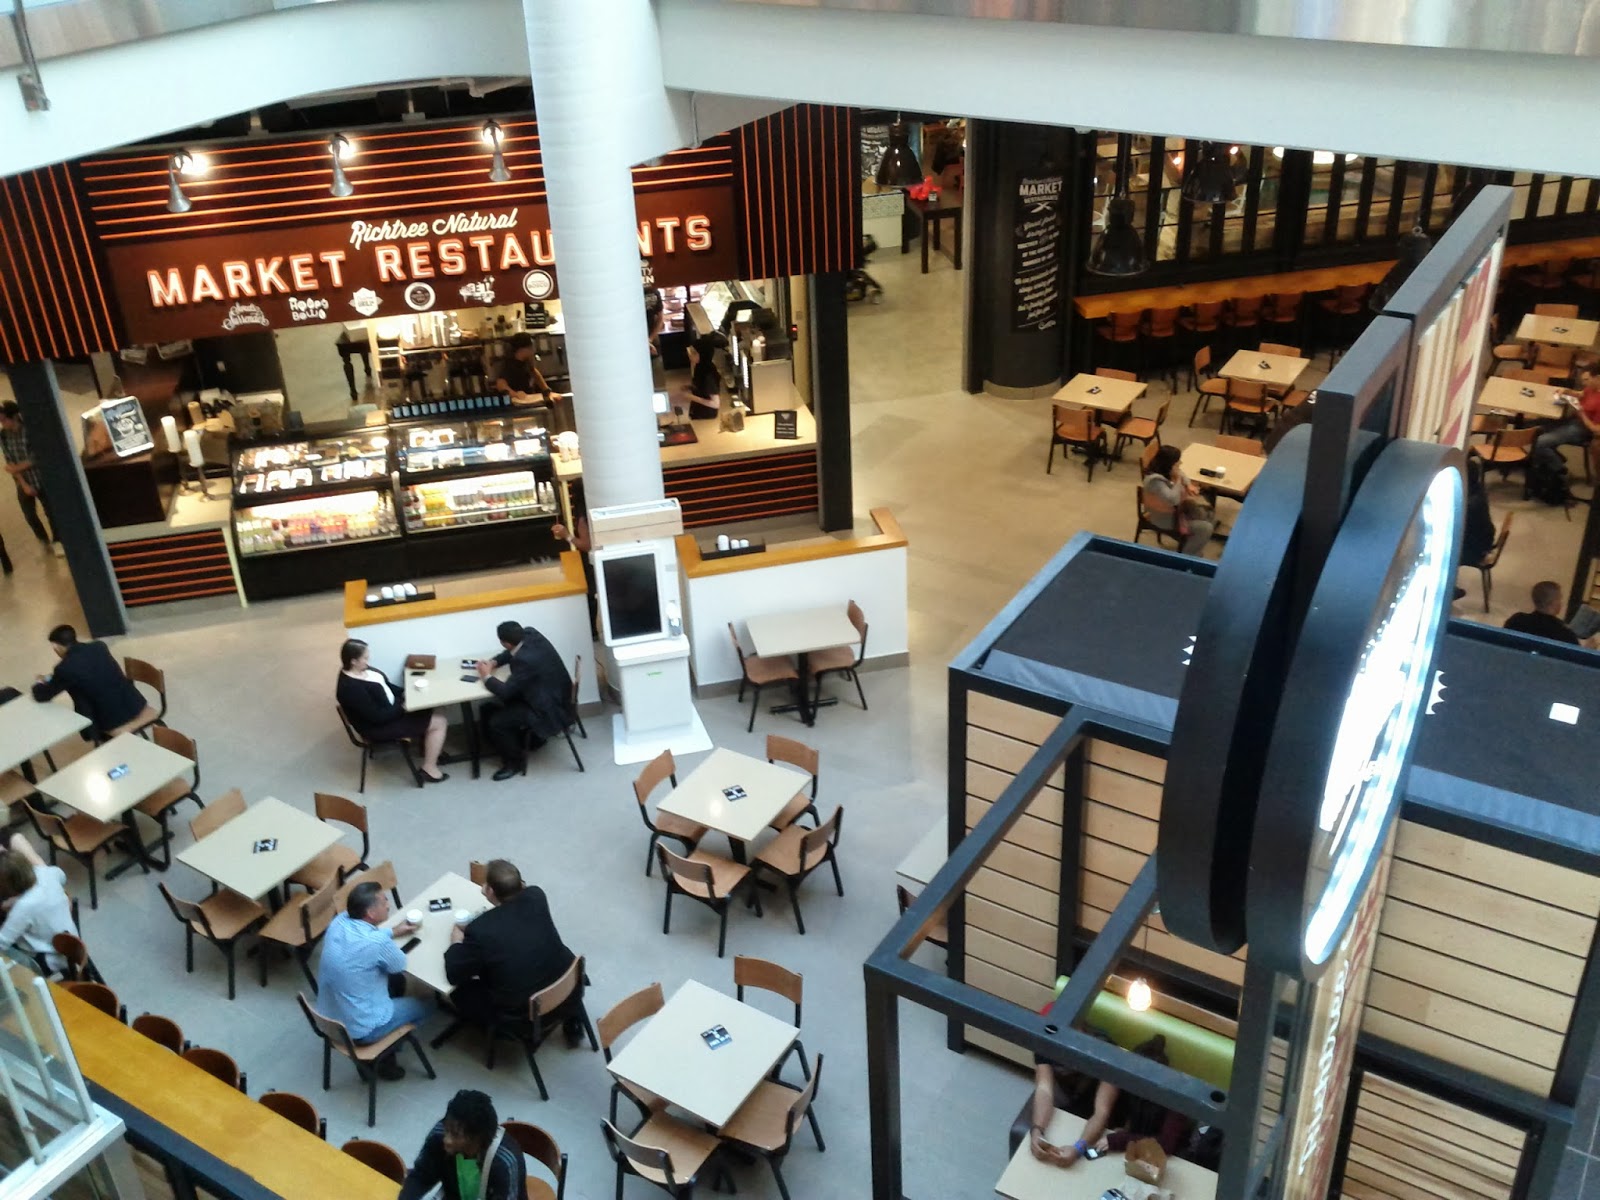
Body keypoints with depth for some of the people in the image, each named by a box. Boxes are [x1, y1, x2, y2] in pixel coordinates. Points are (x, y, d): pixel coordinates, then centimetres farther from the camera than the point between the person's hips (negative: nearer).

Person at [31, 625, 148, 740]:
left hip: (112, 721, -6)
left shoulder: (65, 668, -14)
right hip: (135, 705, 6)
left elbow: (41, 696, 2)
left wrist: (39, 682, 25)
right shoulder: (99, 646, 3)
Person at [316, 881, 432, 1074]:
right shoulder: (377, 942, -30)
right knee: (426, 1005, 14)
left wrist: (393, 932, 17)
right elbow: (400, 966, -7)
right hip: (360, 1029, -7)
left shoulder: (339, 921, -9)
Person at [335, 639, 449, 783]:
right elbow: (377, 717, -28)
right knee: (439, 721, -12)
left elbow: (386, 685, 14)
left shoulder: (361, 669, -2)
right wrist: (402, 707, -17)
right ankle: (429, 769, 0)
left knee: (436, 710, 8)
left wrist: (404, 693, 0)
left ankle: (430, 749, 24)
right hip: (379, 727, -10)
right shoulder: (351, 688, -31)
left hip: (391, 709, 10)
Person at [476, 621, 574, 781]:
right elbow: (512, 652, 16)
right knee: (489, 708, 10)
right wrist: (493, 662, -1)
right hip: (548, 695, 10)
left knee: (496, 722, -16)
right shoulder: (529, 634, -7)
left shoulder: (526, 659, -34)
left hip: (550, 709, -10)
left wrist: (487, 676, -12)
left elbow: (505, 692, -29)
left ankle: (515, 760, 7)